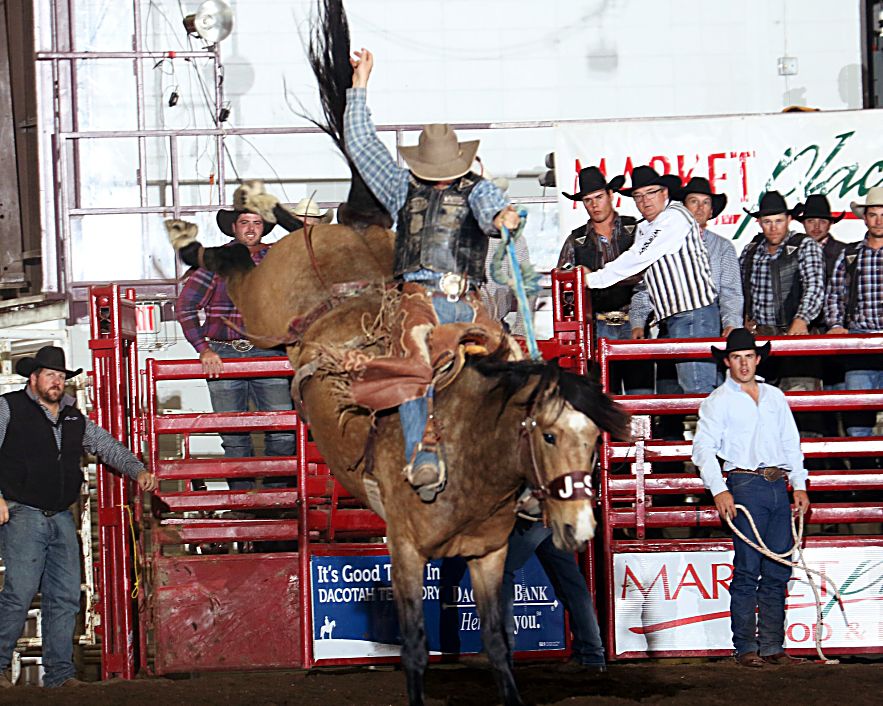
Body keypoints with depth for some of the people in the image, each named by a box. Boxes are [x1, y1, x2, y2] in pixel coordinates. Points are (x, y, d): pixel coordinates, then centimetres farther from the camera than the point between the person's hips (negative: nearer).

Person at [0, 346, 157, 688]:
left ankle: (60, 673, 6)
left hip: (62, 519, 6)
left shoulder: (74, 418, 18)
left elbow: (107, 447, 22)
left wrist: (138, 470, 5)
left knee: (65, 596, 1)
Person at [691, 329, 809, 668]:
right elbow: (703, 447, -4)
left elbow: (791, 443, 21)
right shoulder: (718, 401, 4)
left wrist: (799, 485, 11)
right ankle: (745, 648, -4)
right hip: (745, 484, -5)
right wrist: (718, 491, -16)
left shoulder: (775, 396, 19)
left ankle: (772, 646, 7)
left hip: (779, 486, 5)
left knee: (778, 571, 3)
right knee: (747, 570, -7)